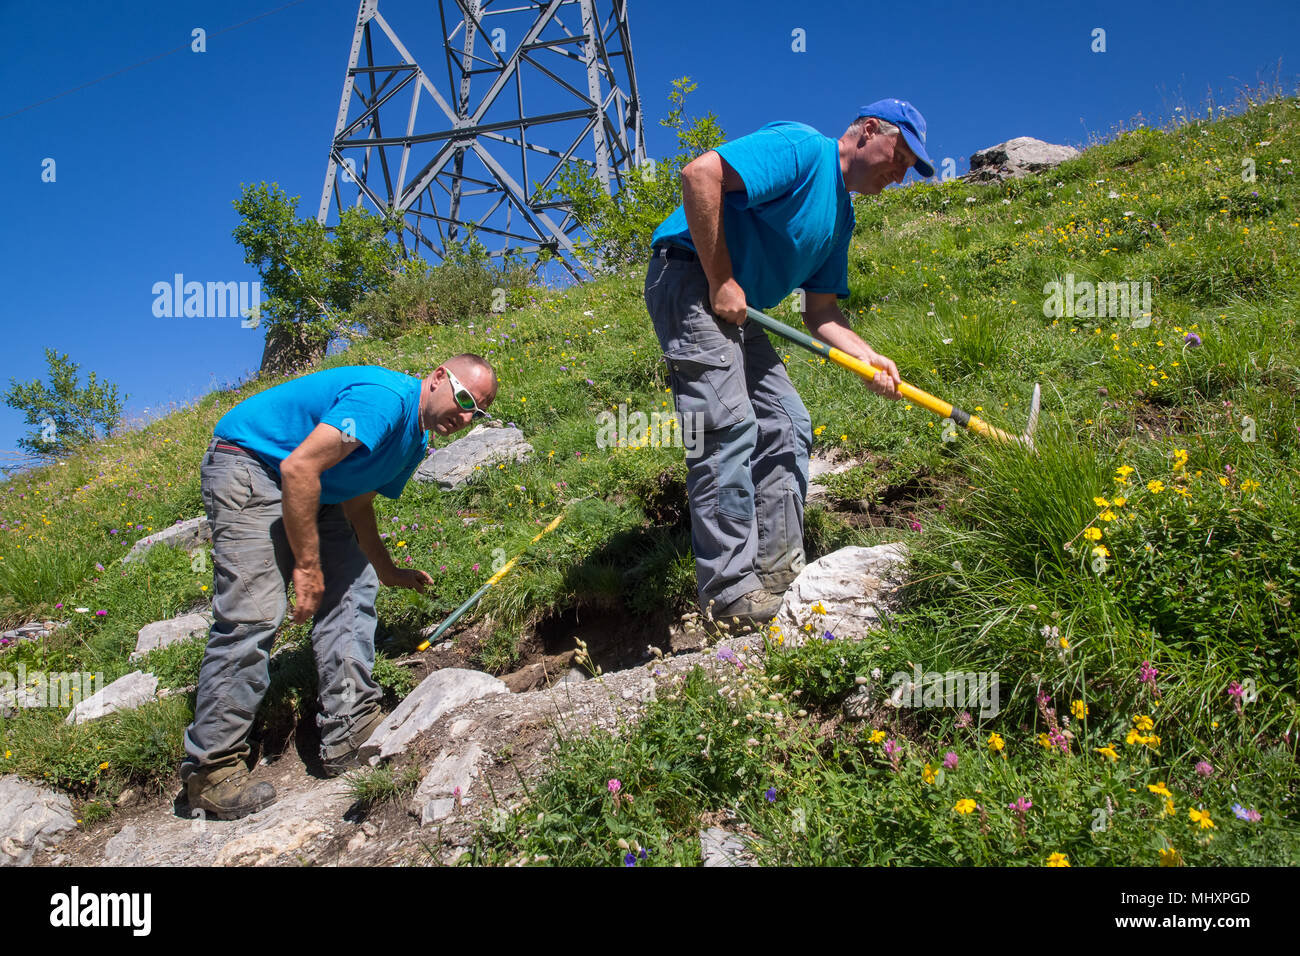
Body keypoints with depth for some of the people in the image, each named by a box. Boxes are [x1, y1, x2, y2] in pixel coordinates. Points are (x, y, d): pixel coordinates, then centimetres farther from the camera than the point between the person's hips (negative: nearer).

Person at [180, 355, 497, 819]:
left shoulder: (415, 440, 8)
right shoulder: (386, 398, -25)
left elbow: (356, 503, 19)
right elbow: (299, 468, -31)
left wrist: (387, 571, 24)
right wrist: (307, 565, -25)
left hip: (311, 492, 11)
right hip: (248, 467, -10)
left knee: (352, 587, 3)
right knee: (254, 613, -17)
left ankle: (350, 731, 3)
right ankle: (211, 770, -9)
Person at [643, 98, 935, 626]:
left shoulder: (841, 216, 19)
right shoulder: (802, 147, -10)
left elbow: (820, 311, 18)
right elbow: (700, 173, -23)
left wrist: (868, 356, -1)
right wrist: (721, 281, -20)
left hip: (737, 306, 11)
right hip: (689, 278, -11)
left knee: (788, 428, 7)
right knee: (730, 429, -18)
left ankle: (779, 575, 12)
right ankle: (730, 596, -15)